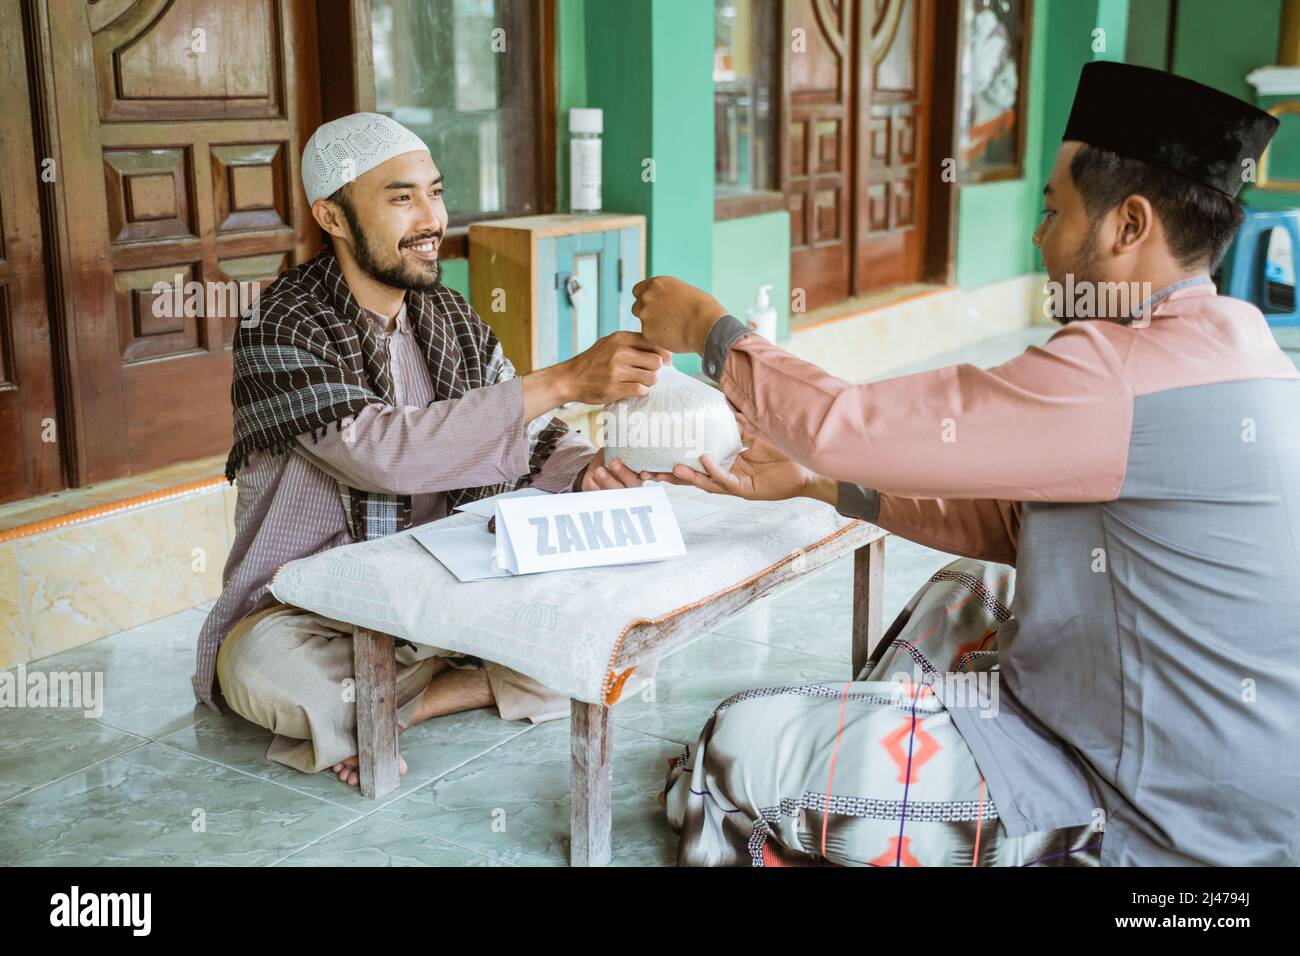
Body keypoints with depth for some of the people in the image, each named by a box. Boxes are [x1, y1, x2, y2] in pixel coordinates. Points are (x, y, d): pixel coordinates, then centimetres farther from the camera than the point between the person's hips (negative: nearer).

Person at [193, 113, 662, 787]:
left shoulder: (450, 318, 5)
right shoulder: (280, 330, -16)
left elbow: (531, 440, 6)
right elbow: (385, 452, -31)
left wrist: (584, 470, -19)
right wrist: (563, 381, -34)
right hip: (311, 616, -6)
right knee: (264, 668, -37)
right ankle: (476, 682, -11)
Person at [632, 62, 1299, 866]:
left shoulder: (1128, 369, -27)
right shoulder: (1225, 345, 4)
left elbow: (851, 426, -22)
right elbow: (1017, 521, 8)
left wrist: (712, 330, -5)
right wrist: (816, 479, 7)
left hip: (1143, 812, -9)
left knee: (748, 745, -7)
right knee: (967, 591, 30)